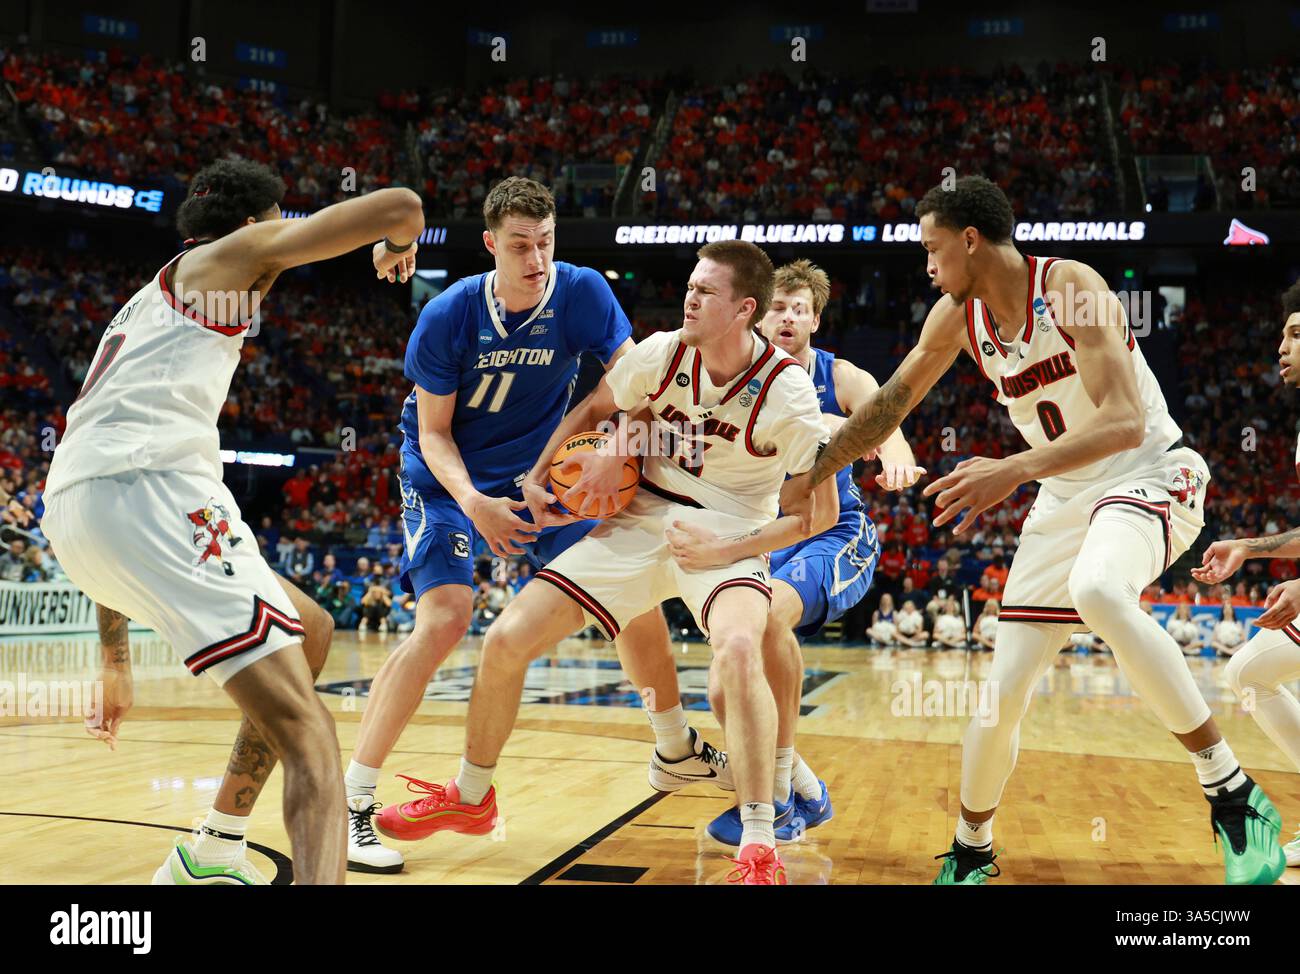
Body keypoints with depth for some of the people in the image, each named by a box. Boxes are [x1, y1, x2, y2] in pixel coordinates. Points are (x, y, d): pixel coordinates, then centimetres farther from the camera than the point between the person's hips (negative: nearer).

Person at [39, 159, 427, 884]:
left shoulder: (146, 304, 37)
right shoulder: (239, 250, 16)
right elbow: (400, 206, 3)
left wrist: (115, 659, 37)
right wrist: (397, 246, 30)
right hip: (149, 482, -8)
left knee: (310, 634, 24)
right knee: (304, 728, -16)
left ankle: (214, 855, 31)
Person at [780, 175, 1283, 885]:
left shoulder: (1069, 286, -20)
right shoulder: (957, 316, 0)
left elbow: (1124, 421, -30)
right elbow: (891, 402, 13)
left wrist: (1014, 470, -41)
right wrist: (812, 475, 15)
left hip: (1149, 475, -6)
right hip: (1064, 498, 6)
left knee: (1096, 591, -40)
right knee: (1002, 689, 1)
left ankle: (1235, 799, -28)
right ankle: (969, 854, 24)